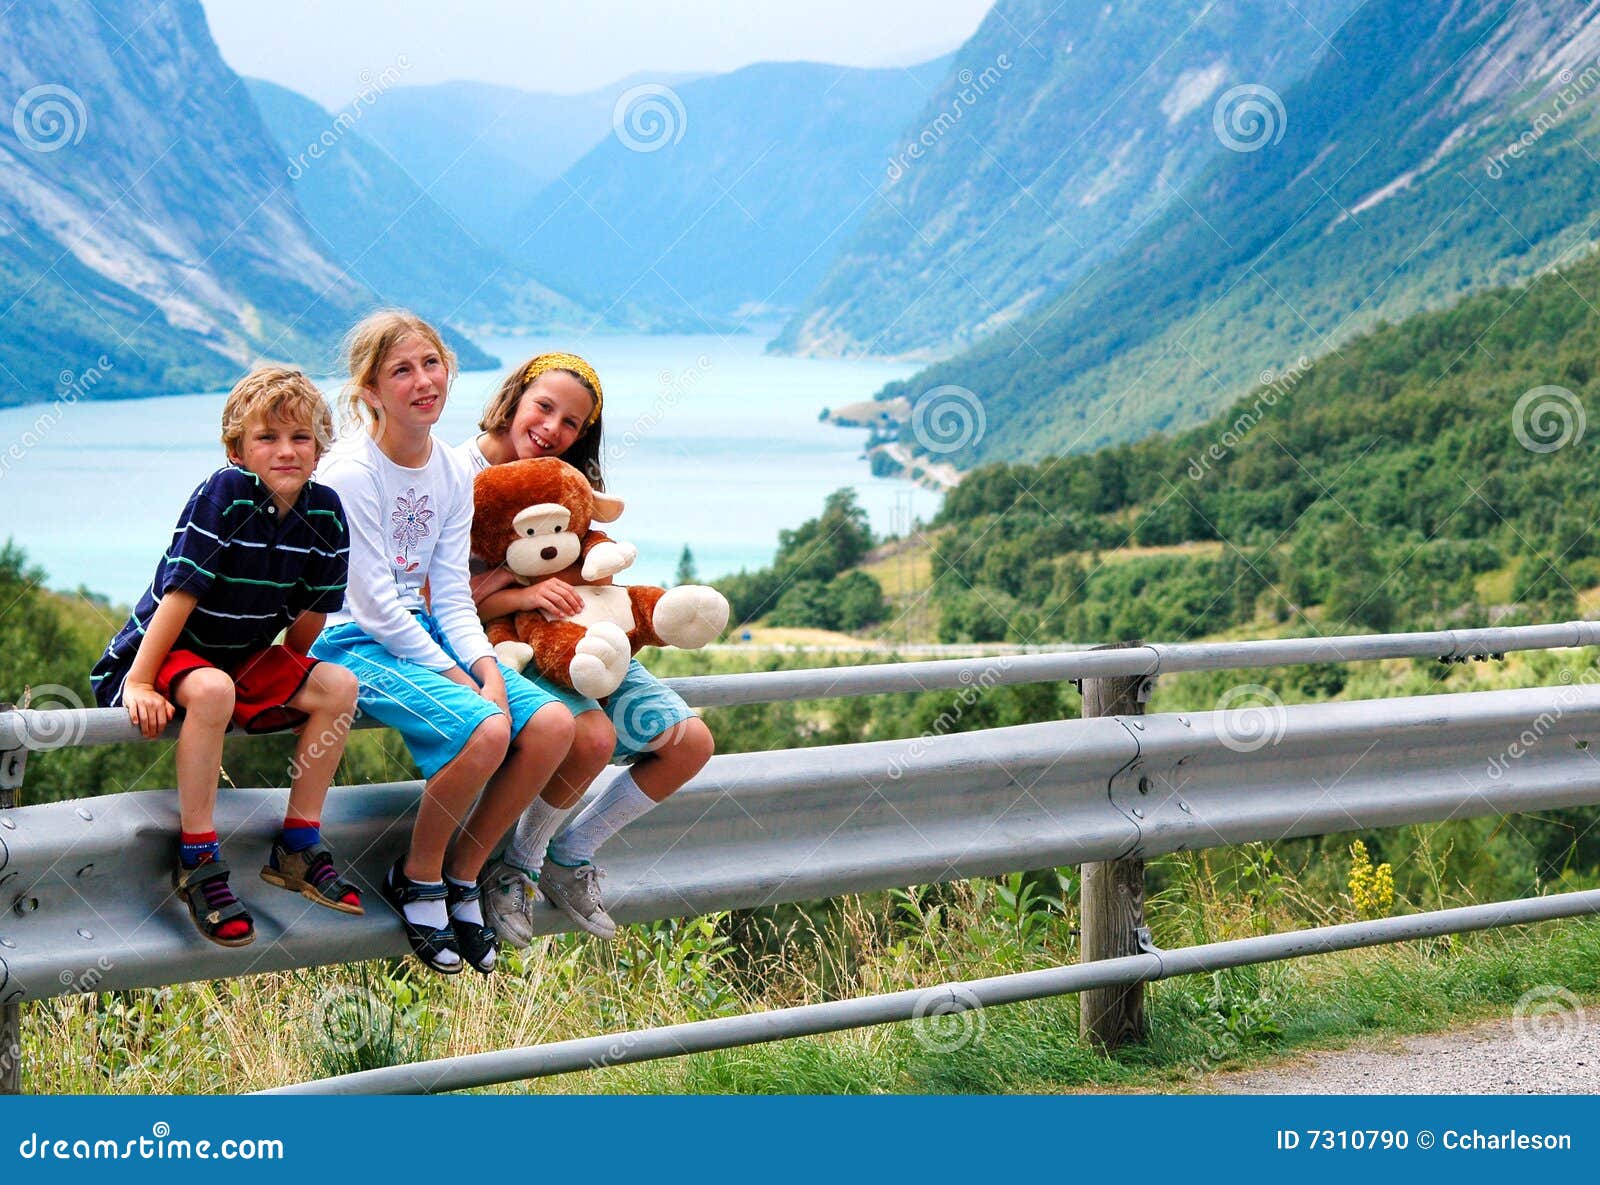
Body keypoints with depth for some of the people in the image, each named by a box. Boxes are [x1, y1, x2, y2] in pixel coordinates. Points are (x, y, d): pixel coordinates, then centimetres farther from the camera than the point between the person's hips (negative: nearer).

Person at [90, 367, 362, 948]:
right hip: (155, 655, -6)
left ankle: (298, 846, -1)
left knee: (337, 686, -10)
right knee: (211, 690, -36)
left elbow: (311, 614, 4)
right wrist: (140, 683, -25)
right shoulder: (225, 493, -22)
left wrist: (289, 677, 7)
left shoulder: (325, 512, -6)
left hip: (243, 662, 6)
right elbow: (181, 593, -24)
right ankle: (198, 861, -27)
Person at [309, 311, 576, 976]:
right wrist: (453, 678, -17)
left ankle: (463, 874, 2)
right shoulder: (350, 474, -15)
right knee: (484, 730, -30)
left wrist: (485, 668, -13)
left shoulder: (454, 474, 7)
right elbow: (372, 603, -17)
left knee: (552, 724, -13)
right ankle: (418, 877, -5)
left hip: (424, 634, 7)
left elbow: (451, 596, 4)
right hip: (354, 642, -7)